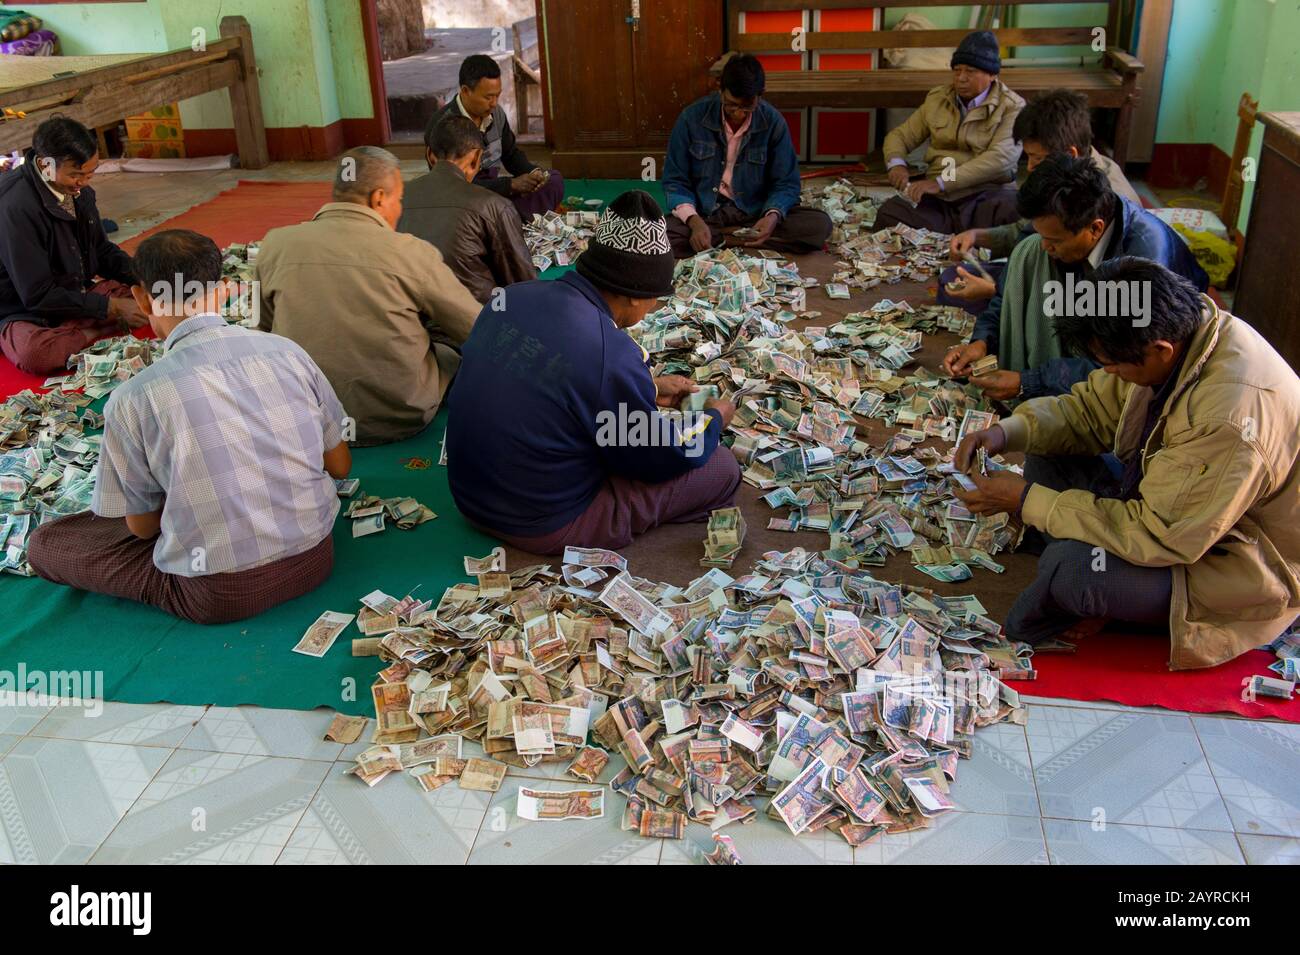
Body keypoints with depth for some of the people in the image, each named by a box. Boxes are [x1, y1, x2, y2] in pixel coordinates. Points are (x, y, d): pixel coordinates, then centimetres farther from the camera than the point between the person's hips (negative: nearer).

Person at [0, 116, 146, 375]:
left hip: (80, 297, 7)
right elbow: (37, 295, -23)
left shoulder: (78, 190, 0)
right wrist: (113, 307, -24)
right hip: (26, 313, -7)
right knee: (35, 352, -41)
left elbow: (104, 252, 13)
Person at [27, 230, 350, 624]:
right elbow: (339, 465, 6)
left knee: (44, 544, 11)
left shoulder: (132, 399, -12)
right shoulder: (287, 351, -4)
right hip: (315, 561, 6)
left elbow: (142, 525, 1)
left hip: (219, 596, -5)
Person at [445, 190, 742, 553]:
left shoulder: (515, 296, -6)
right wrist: (715, 417, 8)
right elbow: (665, 458, -11)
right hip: (545, 527, -8)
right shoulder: (609, 353, -28)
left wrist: (649, 390, 19)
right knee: (722, 468, 2)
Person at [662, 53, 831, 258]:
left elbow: (786, 183, -1)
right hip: (704, 213, -1)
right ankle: (738, 238, -17)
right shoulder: (692, 118, -10)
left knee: (819, 225, -23)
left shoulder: (774, 122, -8)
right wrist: (694, 221, -24)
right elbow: (675, 181, -5)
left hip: (755, 212, 1)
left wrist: (773, 216, -25)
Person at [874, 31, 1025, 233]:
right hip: (938, 199, 3)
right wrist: (896, 164, -4)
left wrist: (941, 182, -23)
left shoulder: (1012, 107, 3)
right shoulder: (937, 99, 17)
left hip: (988, 194, -3)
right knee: (888, 213, -28)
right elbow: (899, 136, 23)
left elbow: (1001, 158, -13)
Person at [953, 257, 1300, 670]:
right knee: (1047, 454, -1)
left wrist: (1027, 500, -27)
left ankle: (1017, 633, 3)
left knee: (1072, 567, -30)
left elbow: (1157, 536, -32)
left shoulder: (1229, 417, -38)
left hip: (1234, 570, -9)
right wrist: (1005, 433, -16)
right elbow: (1090, 408, 2)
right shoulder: (1174, 331, -12)